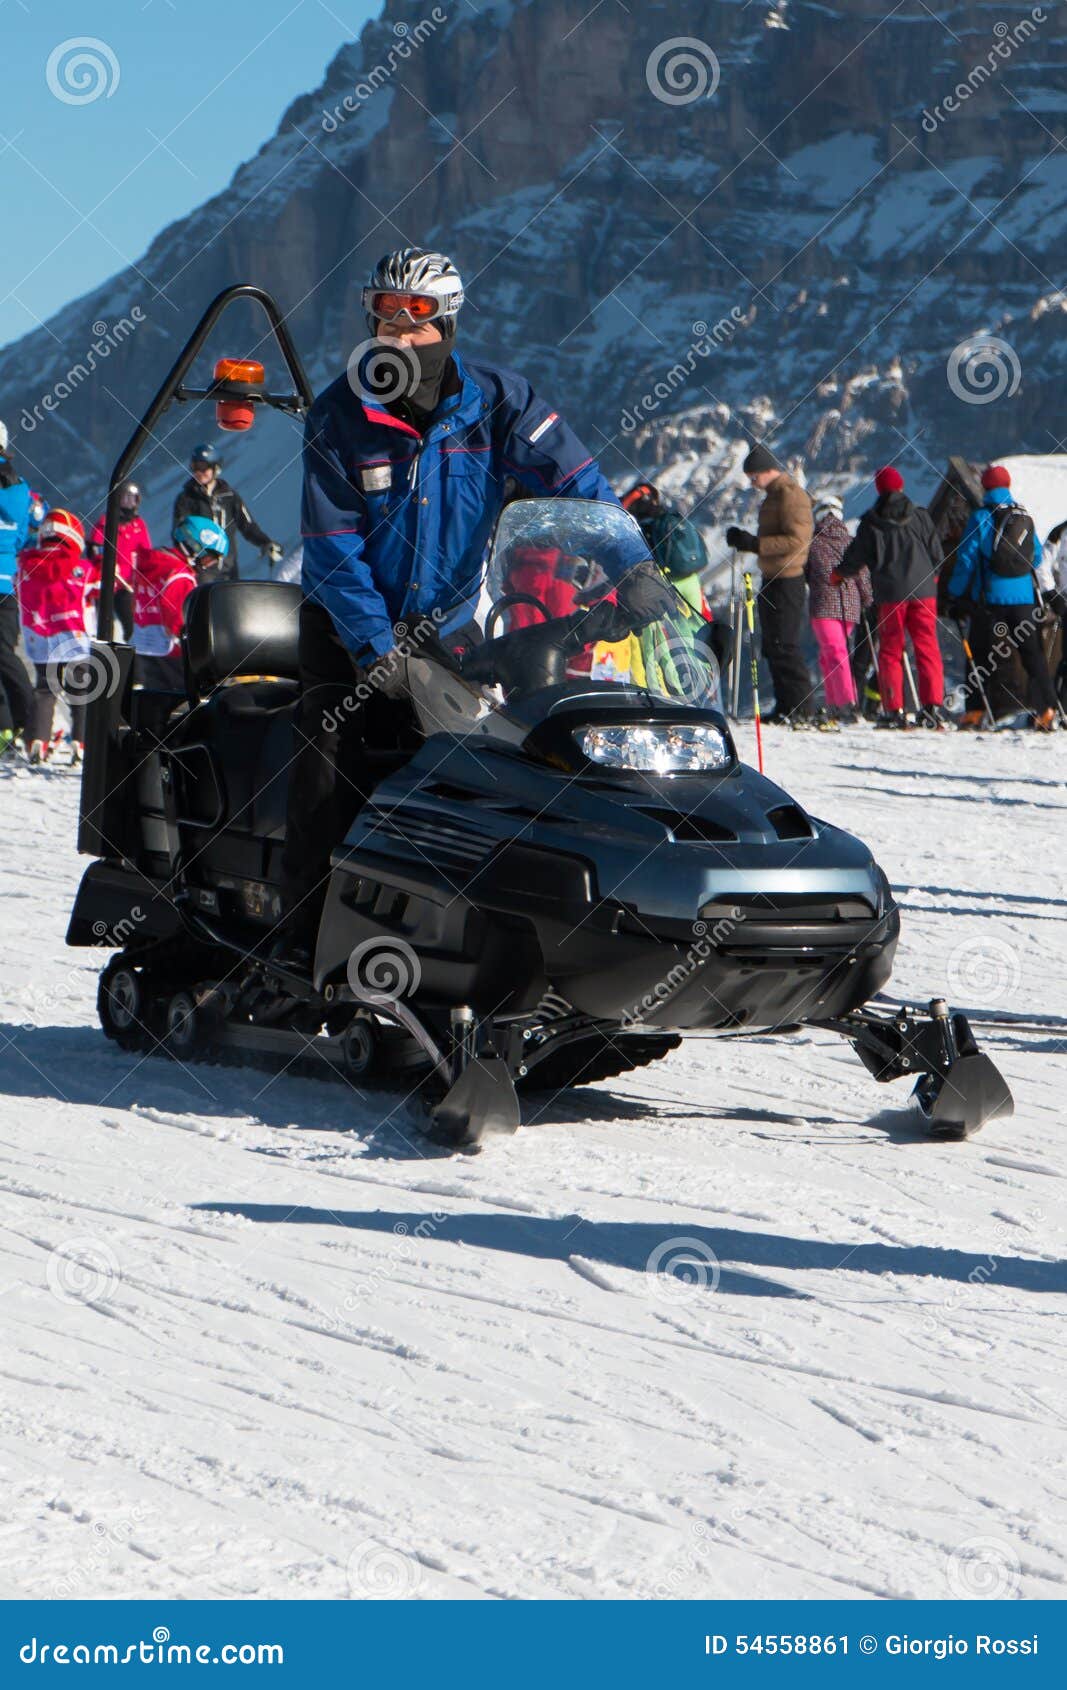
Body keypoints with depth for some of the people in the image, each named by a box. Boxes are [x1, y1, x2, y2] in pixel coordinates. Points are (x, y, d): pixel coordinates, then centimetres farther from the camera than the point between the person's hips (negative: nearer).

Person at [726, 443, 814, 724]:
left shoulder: (790, 495, -13)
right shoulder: (774, 495, 19)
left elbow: (797, 540, -22)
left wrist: (755, 543, -22)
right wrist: (745, 539, 9)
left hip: (787, 582, -11)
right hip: (772, 579, 11)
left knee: (784, 645, -11)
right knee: (772, 646, 11)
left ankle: (799, 706, -9)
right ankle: (785, 705, 15)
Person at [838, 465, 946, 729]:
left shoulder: (871, 523, -1)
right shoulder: (920, 517, 3)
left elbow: (856, 558, 4)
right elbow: (937, 554, 7)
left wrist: (839, 573, 25)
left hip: (890, 594, -1)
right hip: (923, 591, 1)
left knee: (890, 651, 6)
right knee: (928, 648, 4)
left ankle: (894, 710, 1)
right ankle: (933, 706, -4)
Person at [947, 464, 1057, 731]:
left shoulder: (981, 518, -7)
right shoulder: (1025, 517, 6)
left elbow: (966, 559, -7)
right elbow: (1037, 557, 16)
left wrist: (955, 596, 0)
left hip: (990, 598, -3)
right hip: (1025, 597, 3)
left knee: (980, 654, 7)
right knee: (1032, 653, 6)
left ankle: (975, 712, 4)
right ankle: (1047, 711, -4)